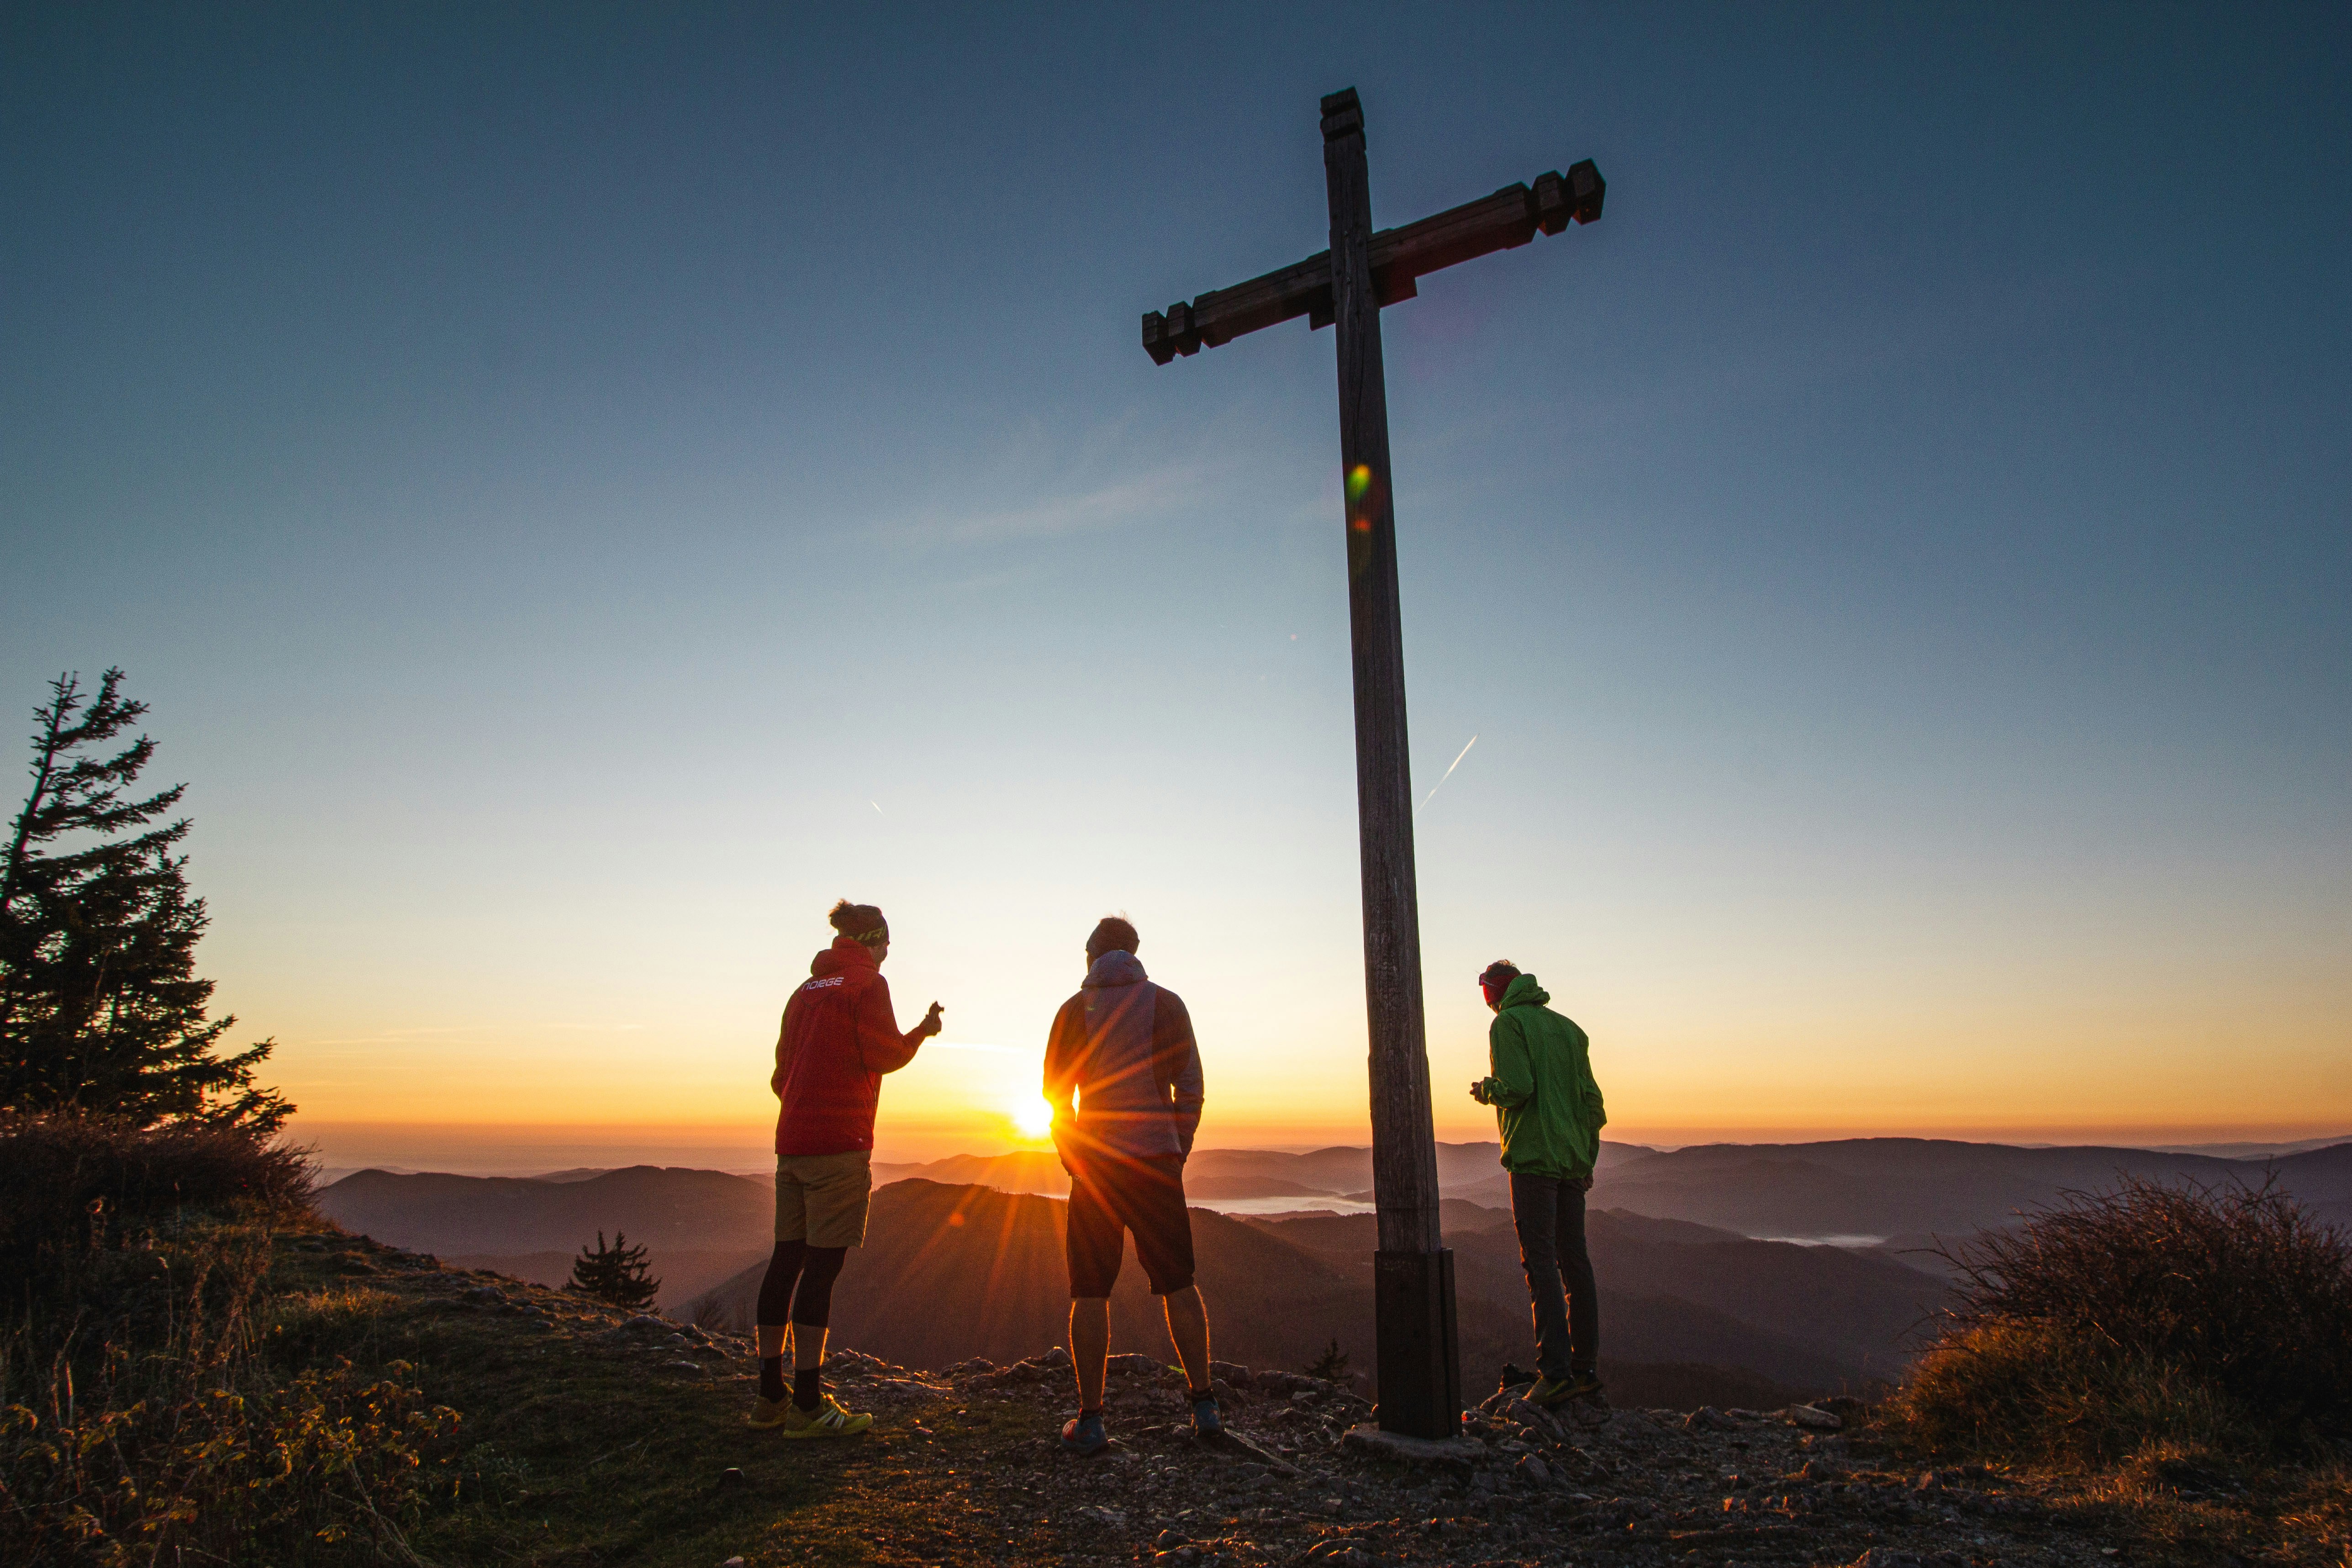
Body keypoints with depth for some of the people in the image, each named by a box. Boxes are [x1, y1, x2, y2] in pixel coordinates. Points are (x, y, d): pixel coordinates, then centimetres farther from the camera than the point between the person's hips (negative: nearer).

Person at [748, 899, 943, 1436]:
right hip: (839, 1141, -8)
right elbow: (885, 1055, -10)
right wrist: (924, 1030, 7)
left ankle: (770, 1396, 17)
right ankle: (807, 1405, -3)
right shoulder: (867, 983, -4)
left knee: (787, 1259, 10)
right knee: (822, 1265, -6)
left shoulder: (806, 989, 17)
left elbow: (782, 1070, 20)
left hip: (791, 1139, 8)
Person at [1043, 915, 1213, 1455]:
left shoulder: (1075, 1010, 3)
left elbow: (1056, 1093, 5)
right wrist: (1179, 1150, 10)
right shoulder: (1166, 1004, 3)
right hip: (1156, 1160, 1)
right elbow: (1190, 1086, 1)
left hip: (1095, 1164, -1)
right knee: (1177, 1284, 12)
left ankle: (1090, 1420, 6)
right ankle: (1204, 1404, 12)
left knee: (1090, 1292, 5)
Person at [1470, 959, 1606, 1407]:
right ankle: (1587, 1372, 16)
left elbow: (1517, 1089, -18)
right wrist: (1587, 1159, 20)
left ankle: (1555, 1373, -10)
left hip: (1533, 1158, -7)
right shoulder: (1567, 1027, 15)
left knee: (1540, 1264, -6)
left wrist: (1485, 1090, 3)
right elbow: (1592, 1099, 15)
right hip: (1573, 1161, 7)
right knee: (1575, 1262, 11)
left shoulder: (1507, 1024, -5)